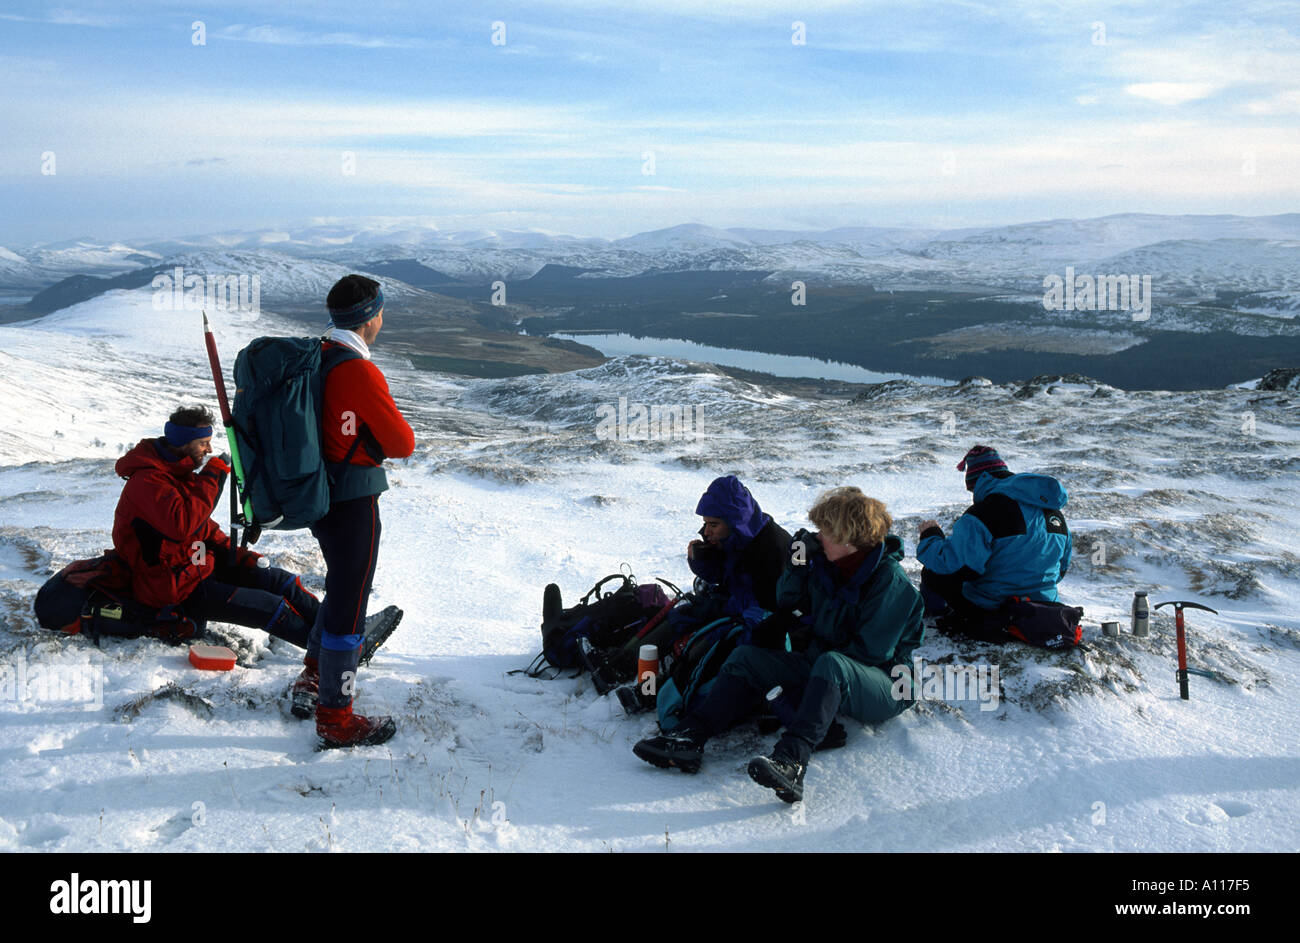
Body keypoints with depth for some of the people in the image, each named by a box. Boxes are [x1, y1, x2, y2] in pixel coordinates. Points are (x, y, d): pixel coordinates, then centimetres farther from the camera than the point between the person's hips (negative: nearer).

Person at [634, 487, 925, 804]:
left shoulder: (891, 580, -17)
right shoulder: (823, 562, 2)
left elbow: (870, 652, -20)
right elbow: (788, 606, 14)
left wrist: (813, 648, -9)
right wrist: (796, 568, -5)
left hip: (886, 687, -7)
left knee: (831, 664, -41)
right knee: (748, 656, -5)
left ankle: (791, 760, -58)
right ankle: (689, 737, -21)